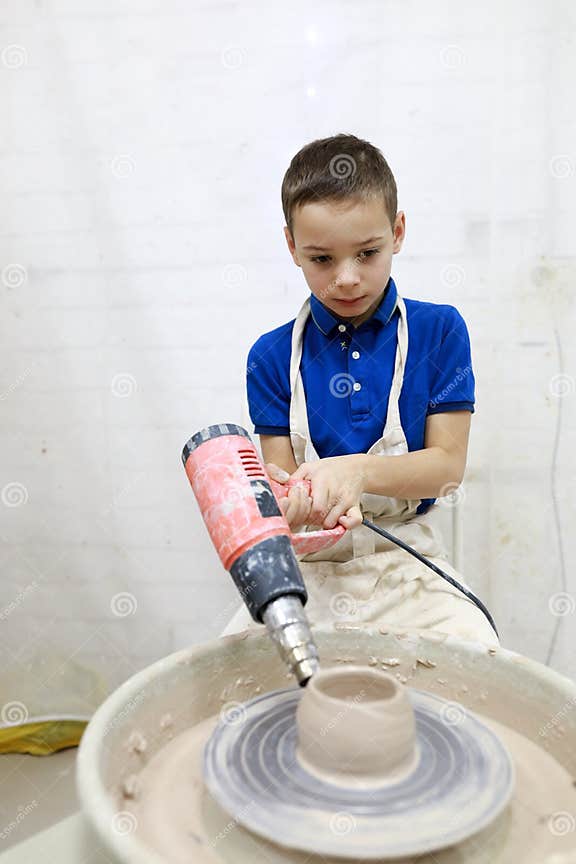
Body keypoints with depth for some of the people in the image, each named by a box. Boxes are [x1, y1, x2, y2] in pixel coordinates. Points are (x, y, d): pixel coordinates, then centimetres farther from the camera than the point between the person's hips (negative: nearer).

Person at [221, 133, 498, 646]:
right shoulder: (272, 356, 1)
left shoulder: (439, 330, -1)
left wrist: (356, 471, -23)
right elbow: (279, 475, -2)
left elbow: (448, 464, -4)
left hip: (407, 562, 0)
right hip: (309, 565, 1)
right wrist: (298, 503, -27)